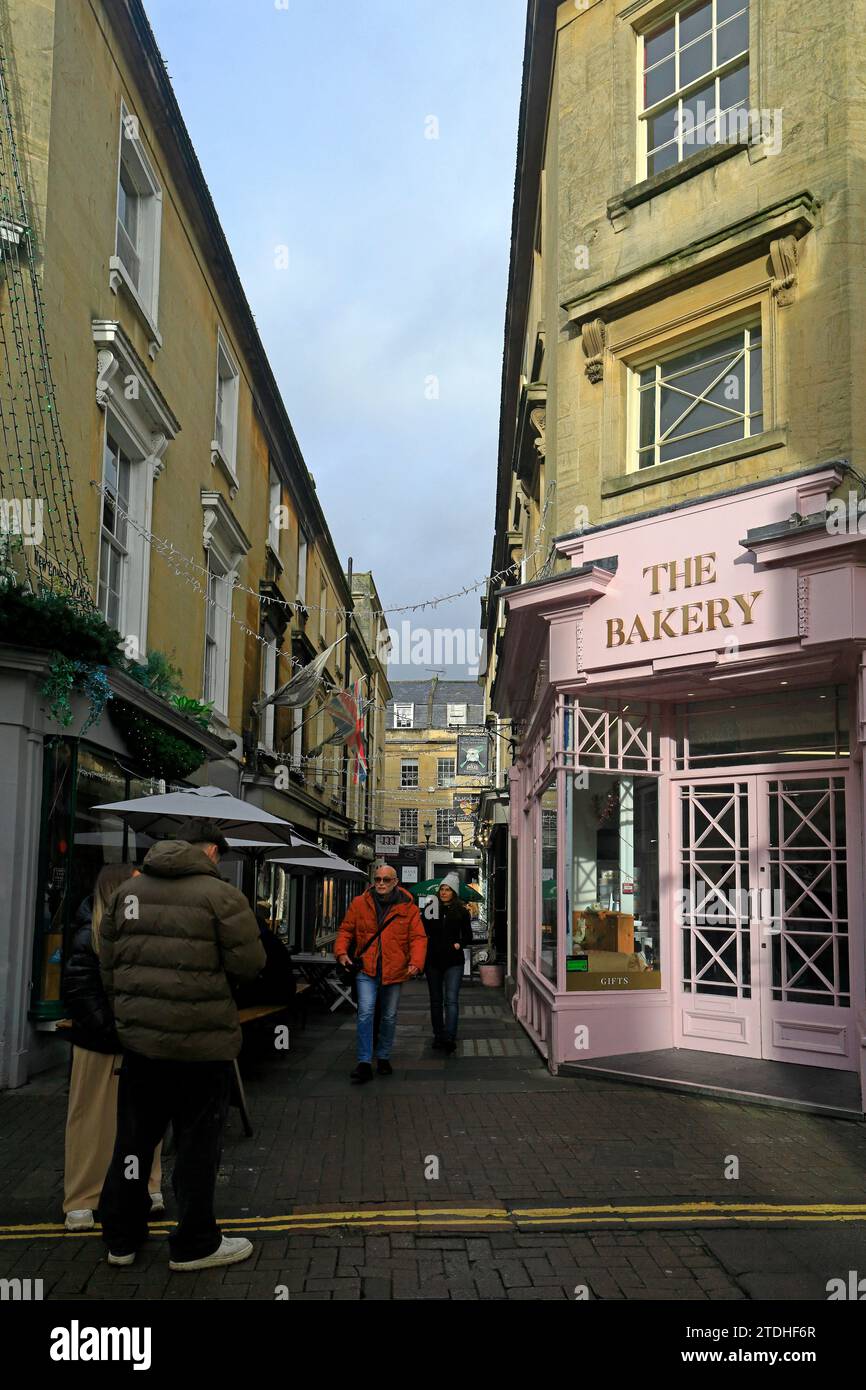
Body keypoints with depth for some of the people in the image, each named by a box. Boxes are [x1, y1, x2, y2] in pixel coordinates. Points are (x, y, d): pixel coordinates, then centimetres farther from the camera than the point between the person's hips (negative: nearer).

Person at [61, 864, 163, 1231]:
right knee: (93, 1122, 5)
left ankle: (148, 1188, 26)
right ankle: (80, 1203, 18)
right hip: (102, 1047, -5)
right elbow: (79, 994, -16)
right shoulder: (90, 938, -13)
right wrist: (117, 1033, -20)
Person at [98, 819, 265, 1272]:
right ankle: (193, 1245, 19)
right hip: (202, 1042, -5)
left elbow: (108, 963, 10)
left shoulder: (127, 890, 6)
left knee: (133, 1138, 17)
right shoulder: (220, 894, -13)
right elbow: (249, 965, -12)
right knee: (197, 1144, 8)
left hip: (139, 1037, 6)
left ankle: (120, 1238, 29)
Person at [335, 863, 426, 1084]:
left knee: (389, 1017, 12)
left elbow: (418, 937, -3)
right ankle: (364, 1063, -9)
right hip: (366, 969, -1)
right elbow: (346, 929, 9)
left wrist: (416, 962, -18)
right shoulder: (359, 903, 1)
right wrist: (341, 952, -8)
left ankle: (383, 1058, 30)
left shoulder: (408, 908, -2)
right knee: (365, 1012, -14)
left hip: (394, 971, 1)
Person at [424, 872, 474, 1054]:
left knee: (451, 999, -14)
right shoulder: (431, 909, 6)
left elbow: (468, 936, 7)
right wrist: (428, 918, -14)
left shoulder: (462, 911, 3)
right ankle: (438, 1036, 20)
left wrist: (459, 944, -14)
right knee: (436, 1000, 10)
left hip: (453, 961, -2)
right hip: (433, 960, 3)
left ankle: (450, 1038, -21)